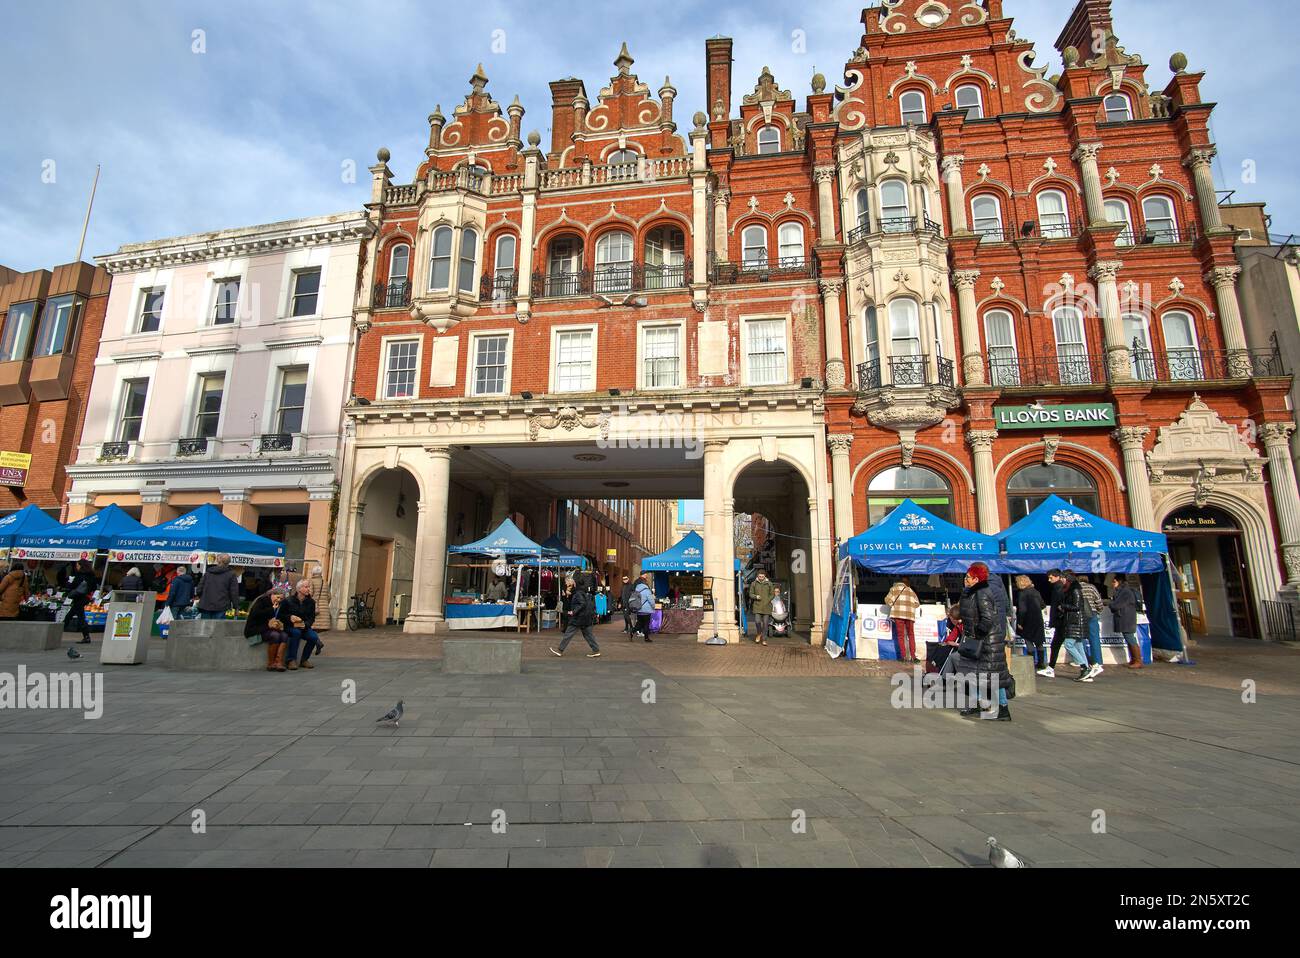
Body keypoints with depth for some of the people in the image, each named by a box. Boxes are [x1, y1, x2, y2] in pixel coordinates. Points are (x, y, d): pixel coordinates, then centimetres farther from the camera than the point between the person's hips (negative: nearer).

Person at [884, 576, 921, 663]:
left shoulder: (894, 588, 10)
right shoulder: (911, 591, 19)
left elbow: (888, 600, 1)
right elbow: (917, 603, 14)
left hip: (898, 614, -2)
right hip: (910, 614, 2)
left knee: (900, 635, 4)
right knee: (911, 635, 14)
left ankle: (903, 656, 0)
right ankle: (913, 656, 8)